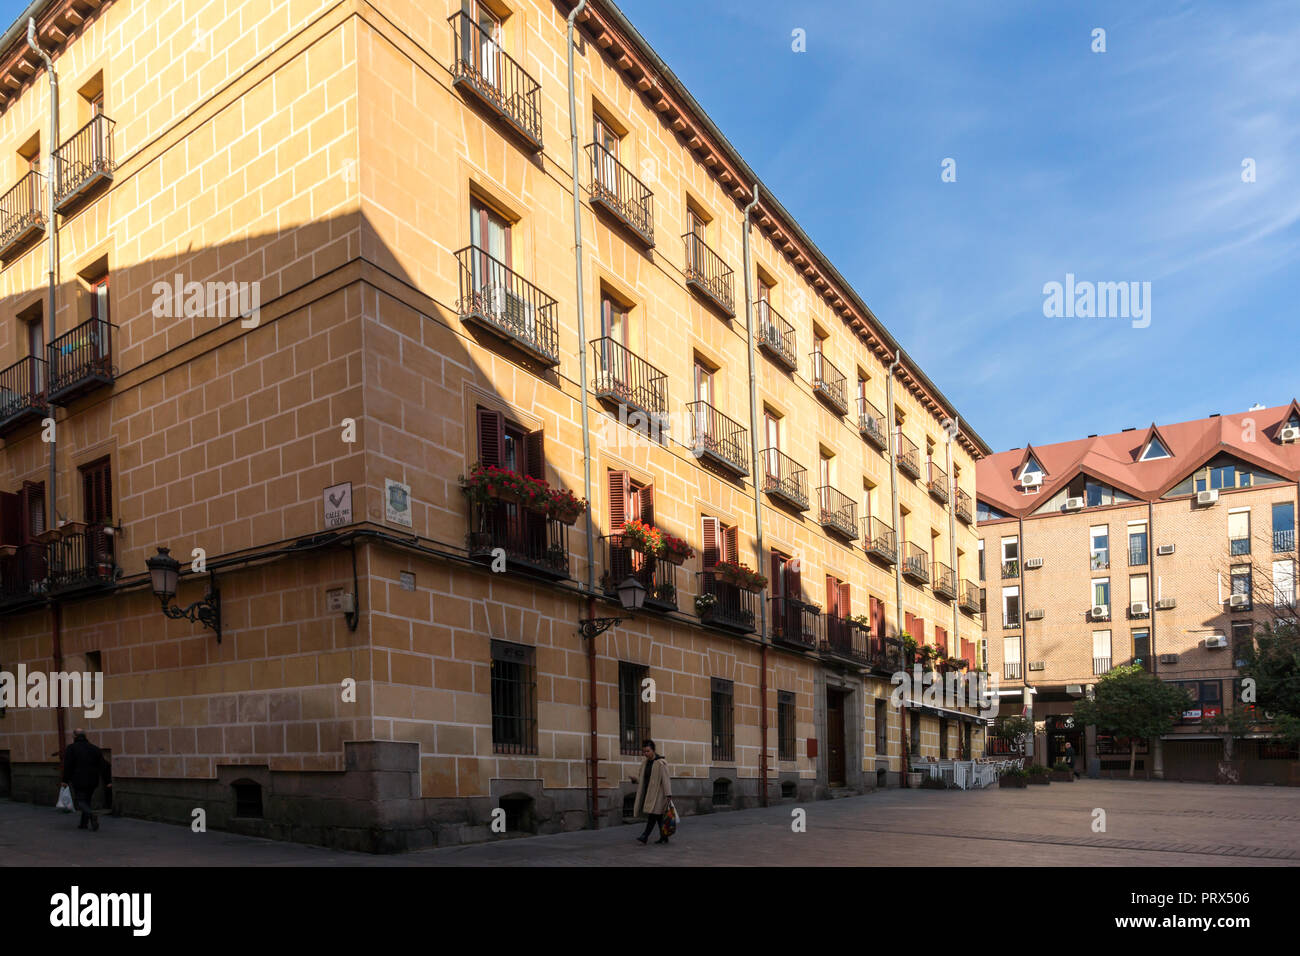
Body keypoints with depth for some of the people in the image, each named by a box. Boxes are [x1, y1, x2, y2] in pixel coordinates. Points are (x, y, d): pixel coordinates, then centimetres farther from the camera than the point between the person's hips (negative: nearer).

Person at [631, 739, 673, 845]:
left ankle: (644, 837, -21)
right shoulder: (645, 764, 11)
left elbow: (666, 779, -16)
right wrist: (636, 780, 1)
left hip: (657, 793, -8)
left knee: (653, 815, -13)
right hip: (648, 792, 8)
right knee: (658, 816, 12)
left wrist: (668, 795, -20)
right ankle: (664, 837, 20)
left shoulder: (661, 763, -13)